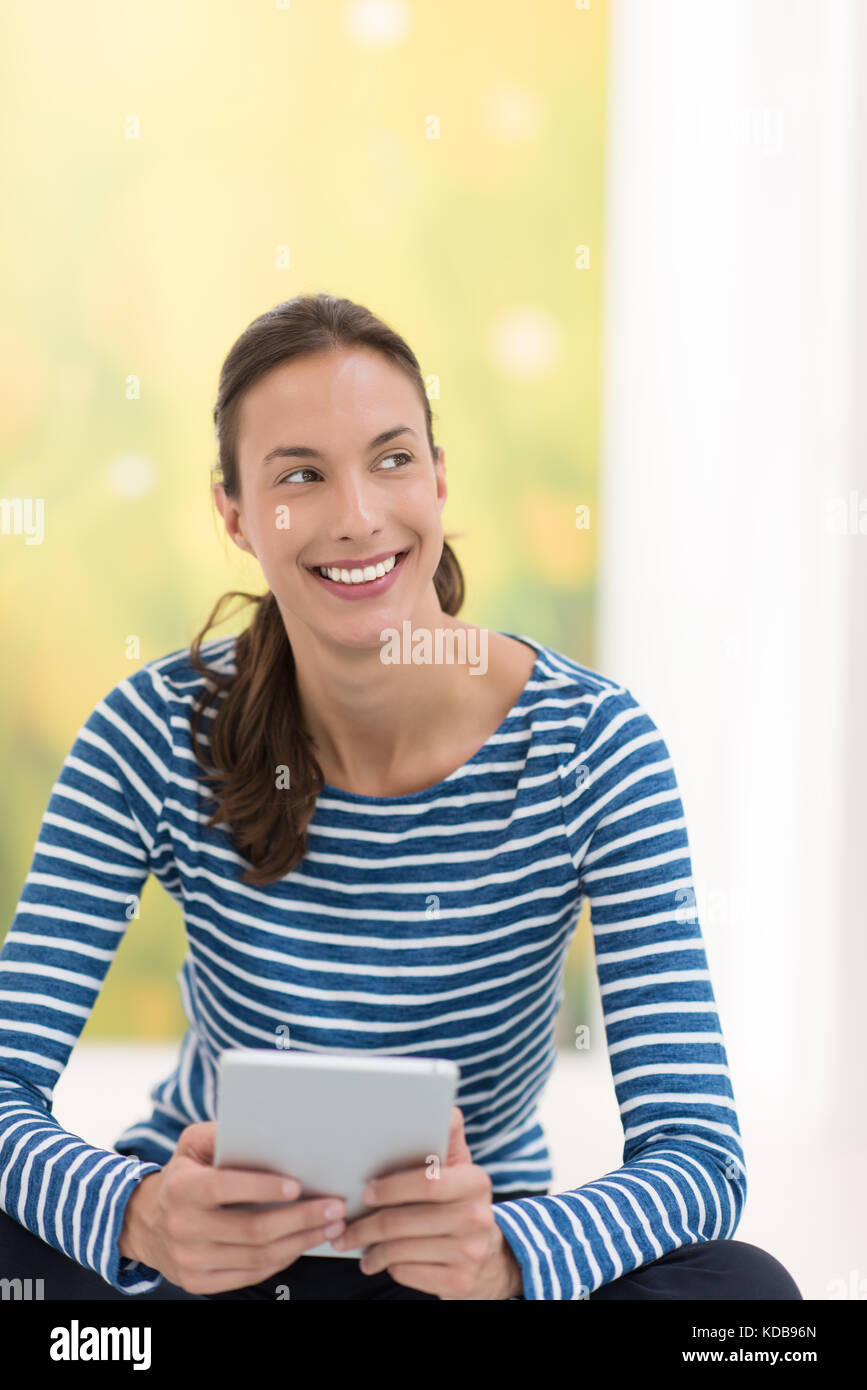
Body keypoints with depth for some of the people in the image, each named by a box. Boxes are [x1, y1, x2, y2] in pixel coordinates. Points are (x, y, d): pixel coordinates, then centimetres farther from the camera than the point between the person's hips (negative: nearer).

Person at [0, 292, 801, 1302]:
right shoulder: (153, 736, -15)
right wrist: (136, 1216, -43)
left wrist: (511, 1255, -43)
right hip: (207, 1236, 0)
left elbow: (699, 1153, -21)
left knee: (745, 1288, -29)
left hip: (478, 1239, 1)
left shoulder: (593, 744, -17)